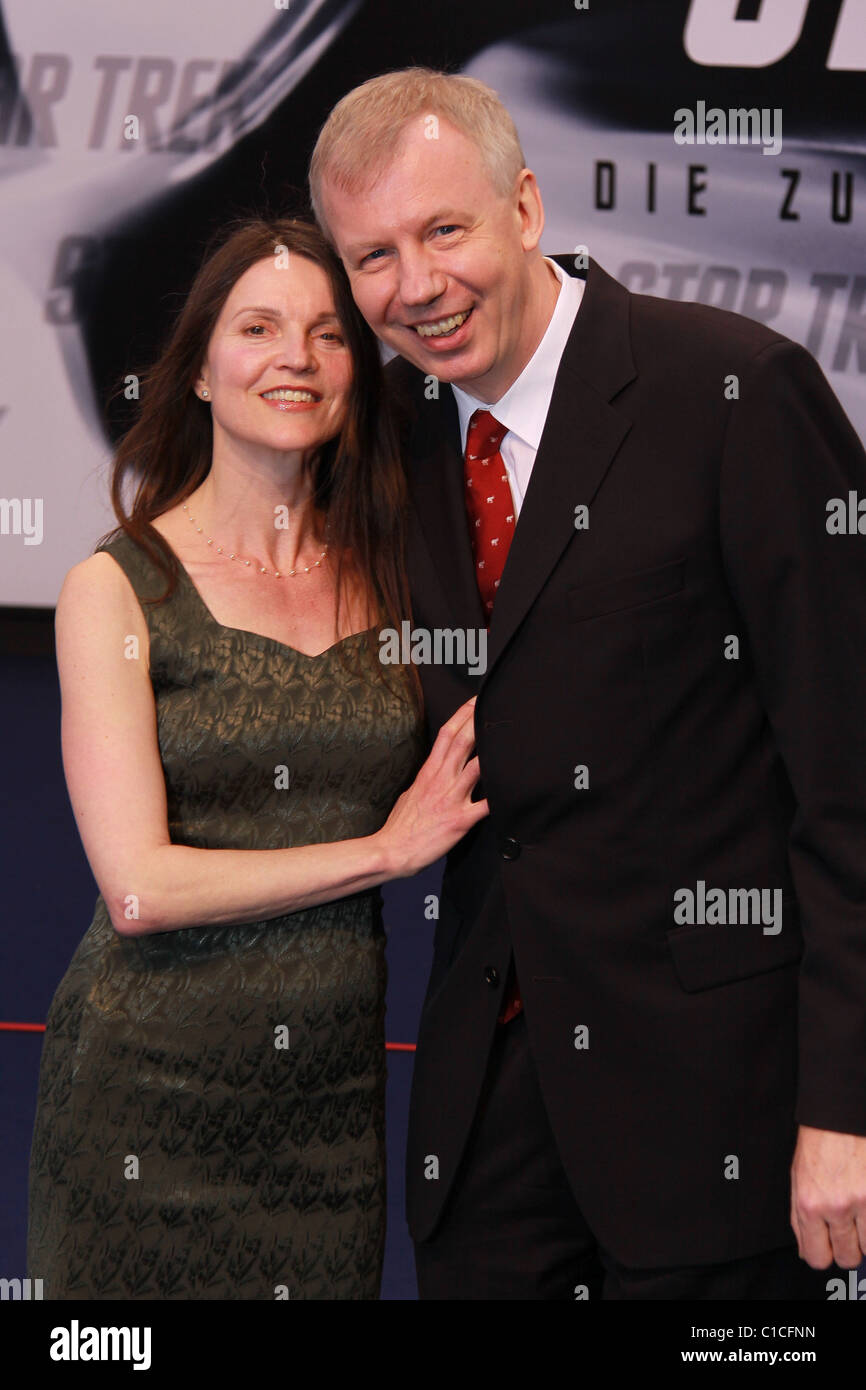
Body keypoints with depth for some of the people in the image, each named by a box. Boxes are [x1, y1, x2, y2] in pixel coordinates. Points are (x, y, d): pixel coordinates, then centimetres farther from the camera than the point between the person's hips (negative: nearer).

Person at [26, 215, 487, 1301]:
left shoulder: (384, 578, 6)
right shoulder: (116, 588, -7)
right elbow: (138, 886, -14)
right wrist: (386, 848, -10)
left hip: (335, 1086, 4)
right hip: (152, 1088, -4)